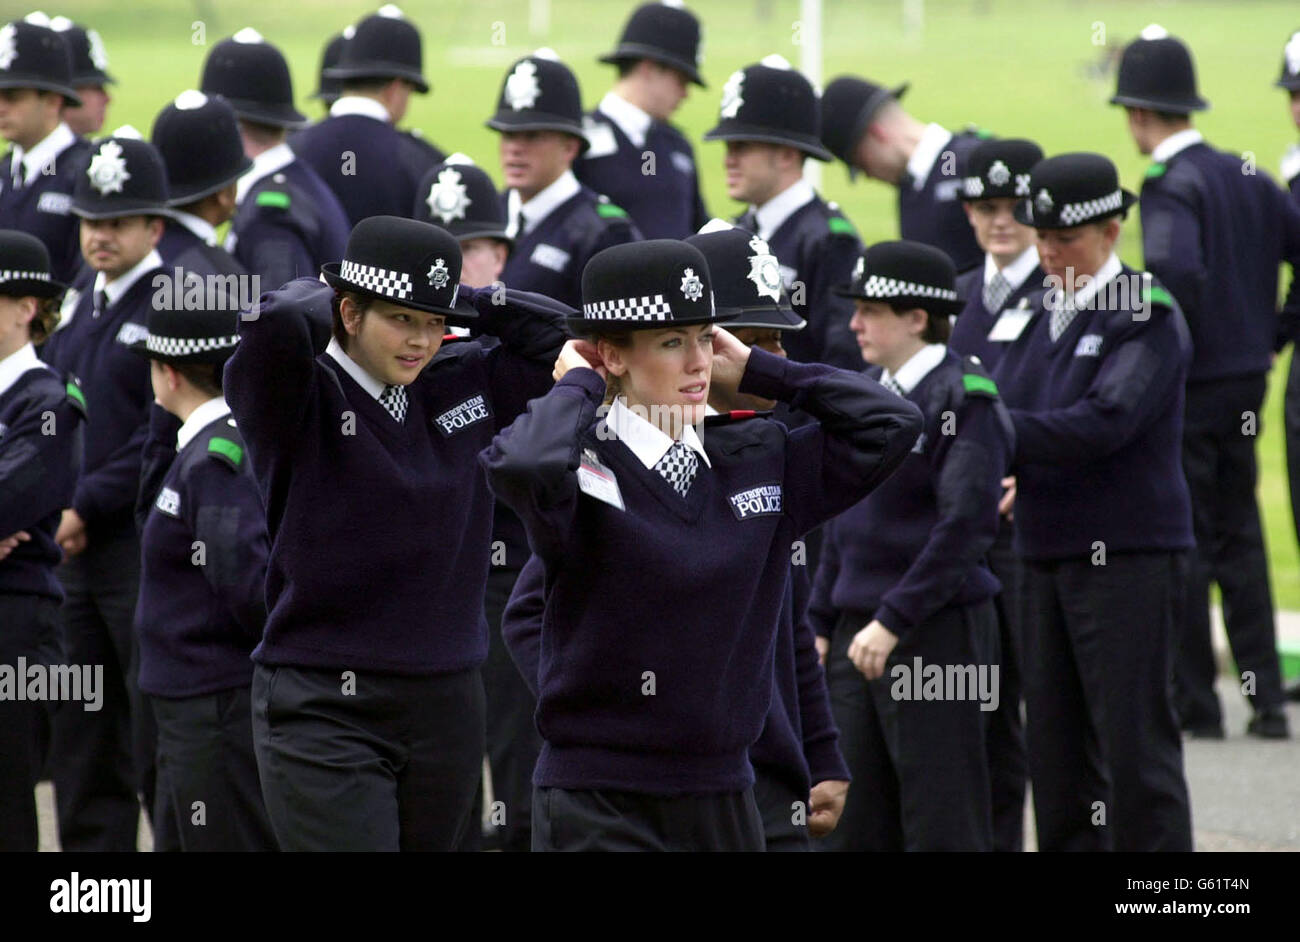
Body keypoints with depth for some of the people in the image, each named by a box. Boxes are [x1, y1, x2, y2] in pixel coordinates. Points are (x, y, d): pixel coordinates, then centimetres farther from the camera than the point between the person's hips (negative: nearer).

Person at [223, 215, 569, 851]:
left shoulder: (464, 386, 10)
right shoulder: (299, 397, -7)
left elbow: (560, 334, 11)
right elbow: (273, 324, -27)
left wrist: (457, 300, 4)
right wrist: (316, 297, -5)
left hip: (447, 705, 6)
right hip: (325, 710, -6)